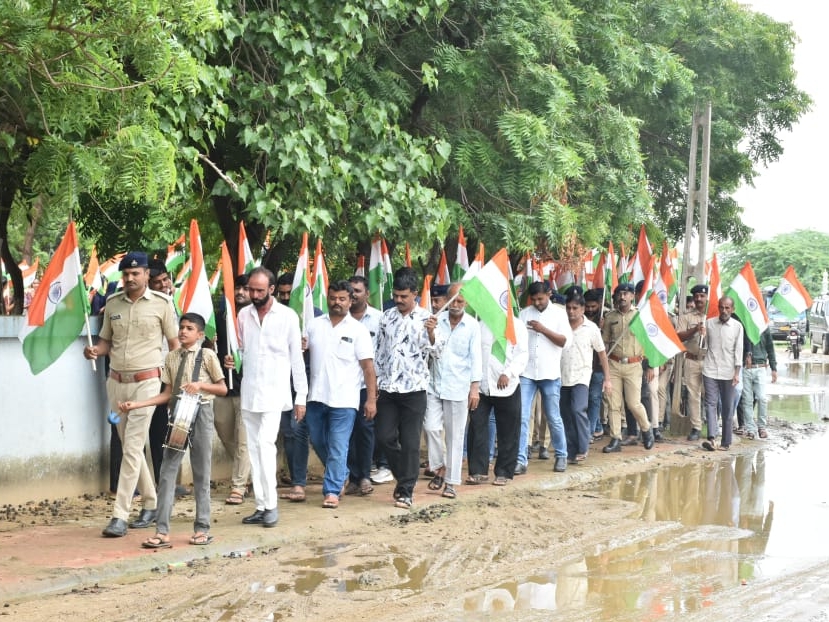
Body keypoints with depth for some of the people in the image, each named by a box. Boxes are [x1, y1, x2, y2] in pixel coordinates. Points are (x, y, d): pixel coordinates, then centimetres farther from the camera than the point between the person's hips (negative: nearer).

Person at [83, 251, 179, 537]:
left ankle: (120, 516, -10)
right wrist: (95, 350, -9)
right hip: (116, 382, 5)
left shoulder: (162, 303, -5)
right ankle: (150, 503, 26)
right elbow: (106, 341, 13)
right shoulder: (112, 303, 6)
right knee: (130, 446, 12)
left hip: (146, 382, -5)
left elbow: (174, 344, 1)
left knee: (132, 448, -10)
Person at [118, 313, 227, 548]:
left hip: (200, 413, -3)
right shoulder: (171, 357, 8)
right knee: (167, 471, -2)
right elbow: (167, 394, 7)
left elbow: (223, 388, 2)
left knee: (201, 473, 5)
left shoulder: (207, 356, -2)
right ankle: (162, 532, -2)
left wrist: (200, 385, -15)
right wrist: (136, 404, -1)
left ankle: (202, 528, 14)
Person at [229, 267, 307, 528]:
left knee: (265, 444, -17)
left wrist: (301, 396, -2)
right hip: (248, 391, 5)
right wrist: (231, 359, -6)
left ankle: (271, 505, -11)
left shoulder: (287, 316, -3)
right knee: (254, 450, 6)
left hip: (274, 392, -5)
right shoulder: (243, 315, 7)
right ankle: (261, 506, 12)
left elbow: (297, 358, -1)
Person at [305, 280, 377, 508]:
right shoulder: (314, 325, 8)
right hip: (316, 396, 4)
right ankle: (341, 475, 37)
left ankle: (332, 491, 0)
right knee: (318, 442, 15)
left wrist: (371, 399, -9)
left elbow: (368, 366, -4)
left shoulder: (357, 330, -1)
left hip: (344, 399, -4)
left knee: (337, 447, -5)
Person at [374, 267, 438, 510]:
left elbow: (434, 351, -15)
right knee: (385, 437, 2)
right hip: (387, 388, 4)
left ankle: (406, 491, 5)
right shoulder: (387, 317, 10)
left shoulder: (425, 319, -3)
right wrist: (375, 382, 11)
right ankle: (404, 477, 23)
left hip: (414, 389, -4)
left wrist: (431, 333, -36)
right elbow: (380, 351, 15)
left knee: (410, 442, -2)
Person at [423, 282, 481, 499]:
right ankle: (439, 467, 16)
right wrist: (431, 335, -24)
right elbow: (432, 349, -3)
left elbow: (475, 357, -2)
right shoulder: (437, 320, 2)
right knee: (431, 427, -5)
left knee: (455, 435, 3)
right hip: (435, 385, 2)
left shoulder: (472, 326, -3)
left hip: (458, 388, -2)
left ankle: (451, 481, 9)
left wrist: (475, 387, -8)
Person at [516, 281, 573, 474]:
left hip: (549, 373, -1)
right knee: (522, 417, -6)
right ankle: (520, 460, -5)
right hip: (526, 373, 1)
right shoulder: (524, 313, 7)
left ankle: (561, 456, 23)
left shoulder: (558, 313, 2)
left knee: (554, 418, 8)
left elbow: (565, 341, -6)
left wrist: (543, 329, -16)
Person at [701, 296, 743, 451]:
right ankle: (712, 438, -19)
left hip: (728, 373, -1)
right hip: (710, 370, 1)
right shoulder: (709, 323, 5)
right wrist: (702, 336, -9)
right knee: (711, 404, -9)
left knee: (728, 408, 4)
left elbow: (738, 351, -1)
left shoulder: (737, 326, 1)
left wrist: (737, 373, -7)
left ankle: (726, 442, 9)